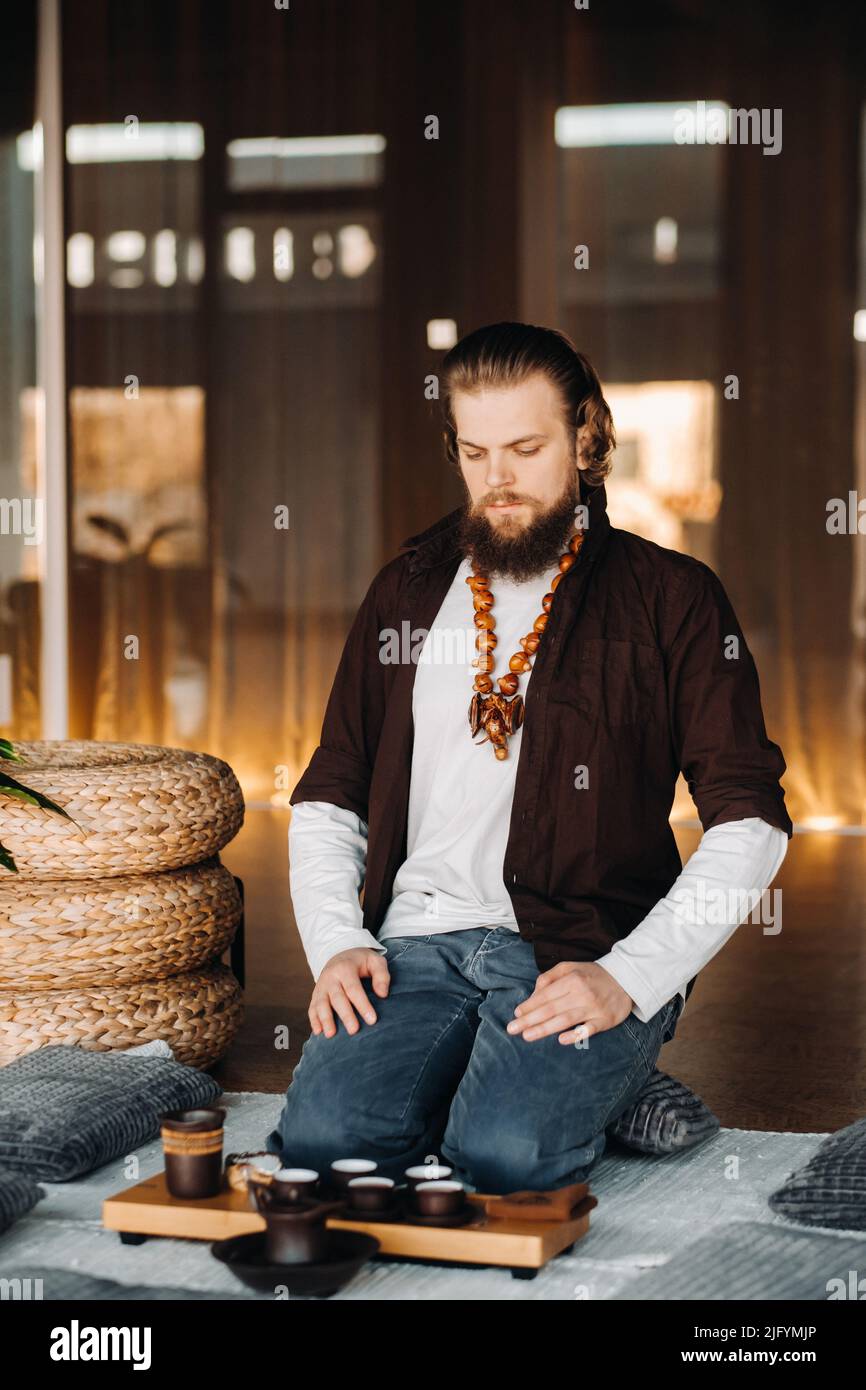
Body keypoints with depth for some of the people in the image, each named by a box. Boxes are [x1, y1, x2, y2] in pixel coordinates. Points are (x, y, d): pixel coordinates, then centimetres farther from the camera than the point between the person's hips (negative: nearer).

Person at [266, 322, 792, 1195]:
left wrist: (631, 979, -11)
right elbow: (329, 795, 21)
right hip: (419, 942, 3)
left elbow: (749, 823, 0)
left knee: (504, 1154, -30)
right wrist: (335, 942, 2)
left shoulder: (670, 599, 6)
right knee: (321, 1138, -24)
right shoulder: (406, 591, 18)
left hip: (584, 952, -3)